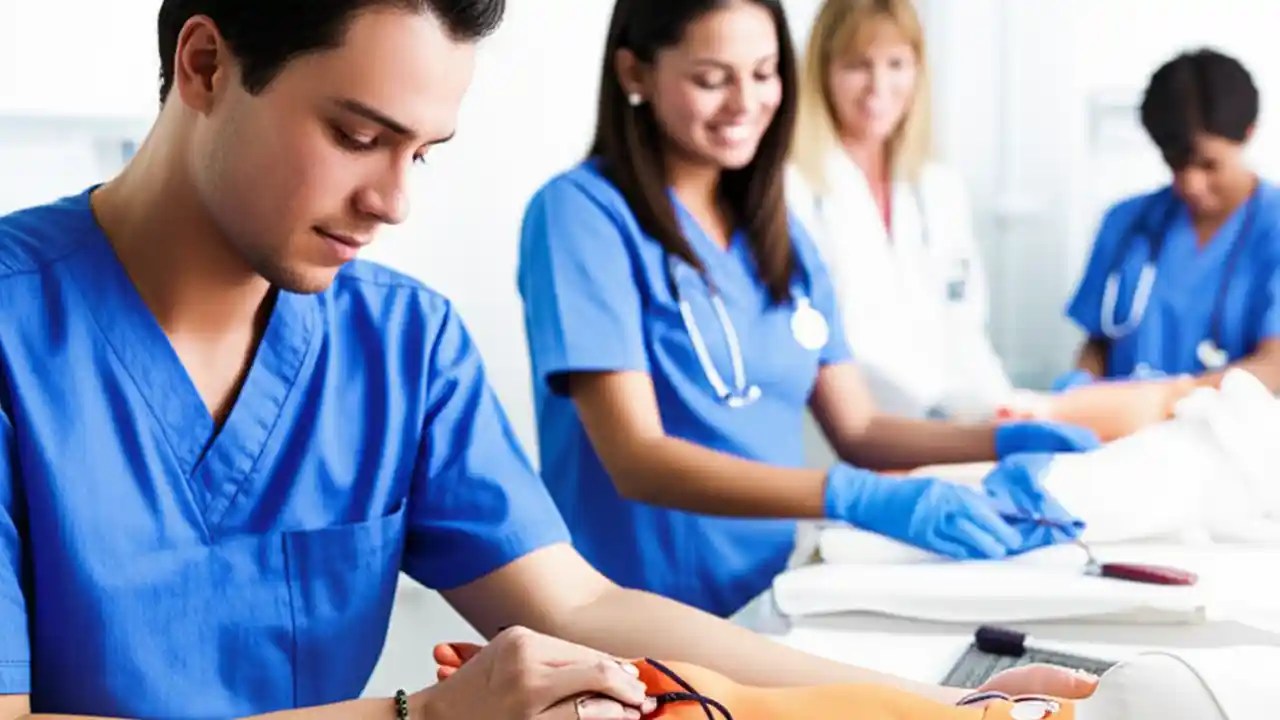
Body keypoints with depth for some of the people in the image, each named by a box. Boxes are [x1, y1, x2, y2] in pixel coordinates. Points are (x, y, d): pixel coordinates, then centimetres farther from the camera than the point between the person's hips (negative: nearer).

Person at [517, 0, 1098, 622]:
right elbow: (637, 459, -19)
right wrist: (852, 499, -30)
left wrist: (1007, 442, -5)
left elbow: (855, 430, 13)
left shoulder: (777, 232, 12)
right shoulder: (581, 212, -10)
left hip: (768, 608, 7)